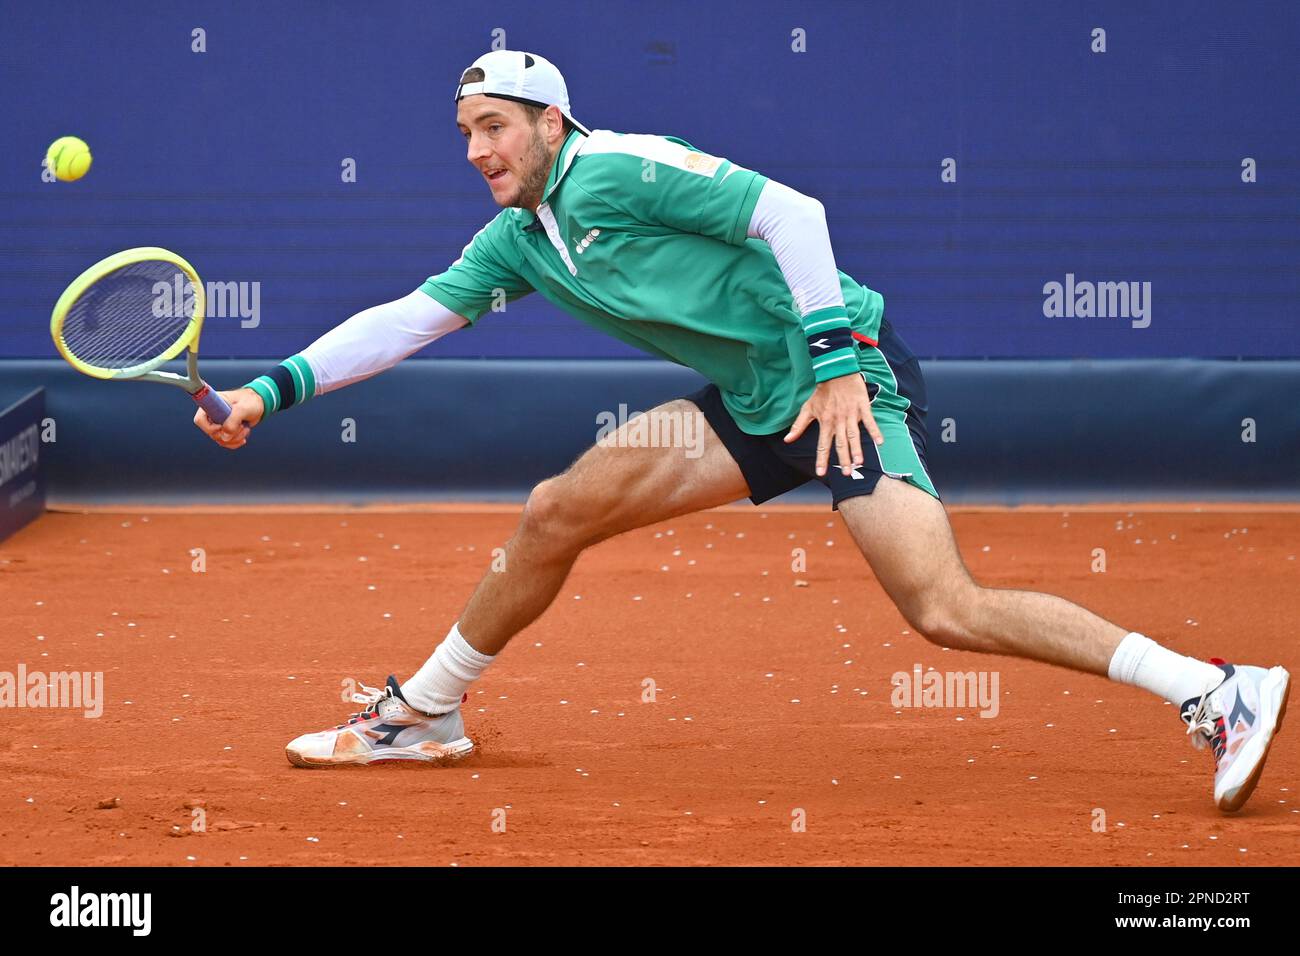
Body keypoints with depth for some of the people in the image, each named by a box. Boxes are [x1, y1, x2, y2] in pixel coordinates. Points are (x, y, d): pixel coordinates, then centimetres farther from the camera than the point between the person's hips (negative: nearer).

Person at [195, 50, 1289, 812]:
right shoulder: (517, 240, 11)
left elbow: (789, 210, -21)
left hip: (846, 378, -8)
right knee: (558, 511, 5)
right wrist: (274, 390, 7)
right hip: (754, 403, 8)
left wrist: (837, 354, -24)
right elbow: (408, 318, 15)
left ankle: (1212, 690, -23)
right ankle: (424, 712, 21)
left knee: (944, 608, -23)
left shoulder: (614, 172, -16)